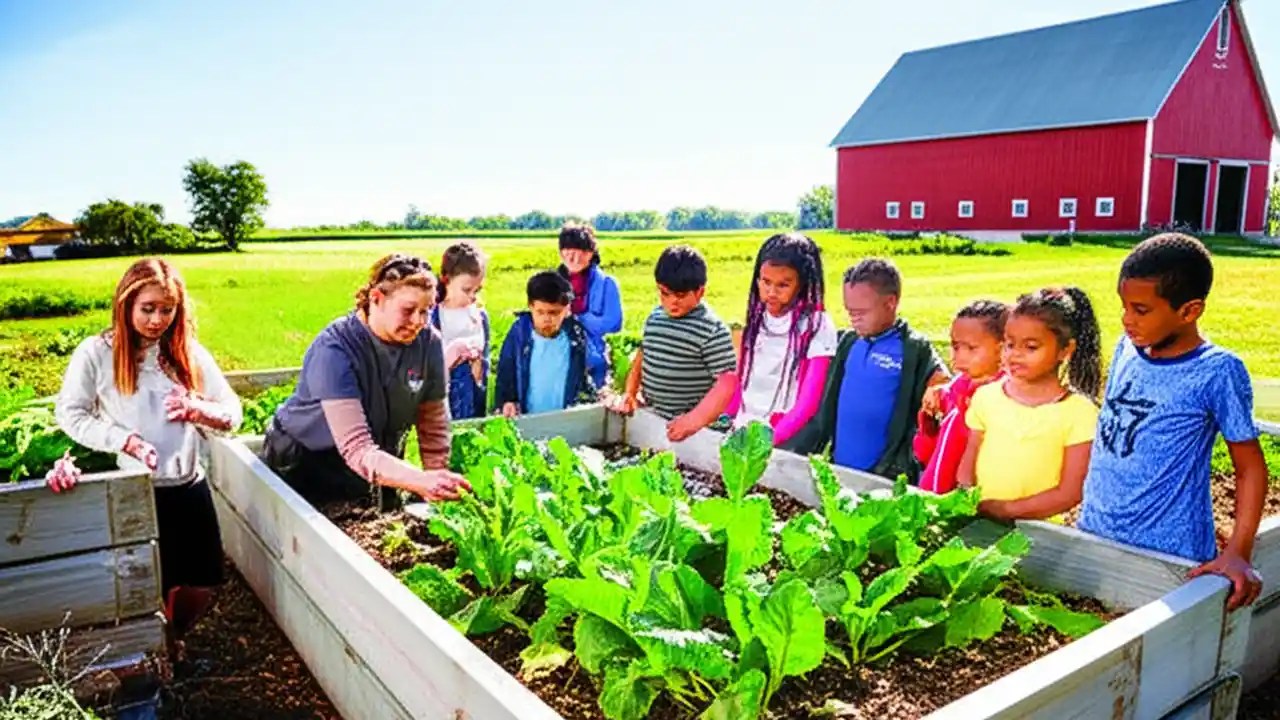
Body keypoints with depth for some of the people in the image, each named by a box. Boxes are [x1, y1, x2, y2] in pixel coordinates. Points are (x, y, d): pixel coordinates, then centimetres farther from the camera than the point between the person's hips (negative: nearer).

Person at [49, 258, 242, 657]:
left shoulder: (189, 352, 2)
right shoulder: (97, 353, -5)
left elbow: (233, 413, 2)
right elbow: (69, 413, -2)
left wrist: (200, 410, -20)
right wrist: (124, 439, -15)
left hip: (189, 486, 3)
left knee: (202, 586, 7)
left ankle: (174, 639, 39)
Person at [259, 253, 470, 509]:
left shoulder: (428, 342, -15)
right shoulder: (334, 349, -29)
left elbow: (434, 427, -7)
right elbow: (357, 450, -37)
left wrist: (437, 488, -17)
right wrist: (421, 481, -51)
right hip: (302, 466, -4)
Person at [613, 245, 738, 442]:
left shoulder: (713, 330, -15)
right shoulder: (655, 316, 5)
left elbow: (728, 382, -17)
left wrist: (695, 420, -23)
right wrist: (630, 393, 10)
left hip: (684, 423, -6)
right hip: (649, 415, 6)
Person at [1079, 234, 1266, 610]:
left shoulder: (1216, 372, -13)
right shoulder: (1127, 348, 1)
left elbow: (1250, 467, -8)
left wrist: (1238, 553, -16)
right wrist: (1087, 512, 12)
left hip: (1169, 556, -5)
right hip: (1093, 537, 5)